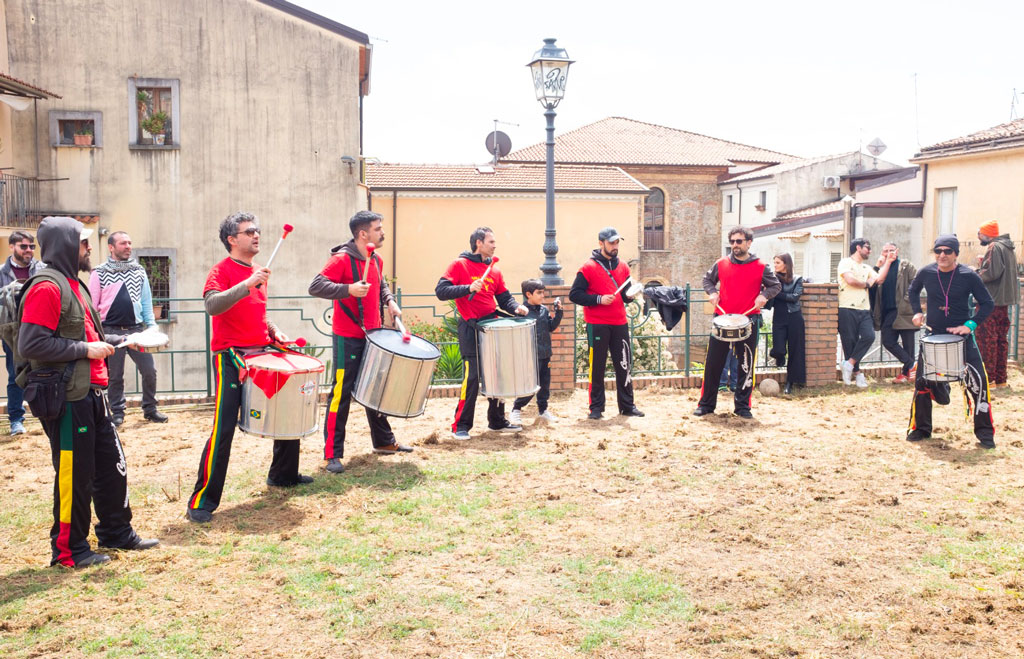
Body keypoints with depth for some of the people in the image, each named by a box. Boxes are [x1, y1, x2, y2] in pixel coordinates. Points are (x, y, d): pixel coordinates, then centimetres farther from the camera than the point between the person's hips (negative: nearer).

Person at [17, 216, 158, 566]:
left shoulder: (73, 284, 16)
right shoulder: (46, 287, -16)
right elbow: (31, 345, -25)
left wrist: (122, 340, 15)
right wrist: (86, 349, -20)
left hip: (90, 393, 10)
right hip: (66, 398, -10)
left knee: (112, 464, 16)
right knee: (75, 474, 0)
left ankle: (117, 532, 29)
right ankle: (68, 549, 15)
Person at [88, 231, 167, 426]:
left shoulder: (139, 271, 11)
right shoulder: (99, 273, 1)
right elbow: (92, 305, 1)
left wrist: (151, 324, 4)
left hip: (136, 329, 3)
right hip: (111, 332, -3)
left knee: (149, 371, 0)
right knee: (115, 376, 5)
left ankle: (150, 409, 15)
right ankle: (117, 412, 18)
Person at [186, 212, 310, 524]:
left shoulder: (258, 272, 15)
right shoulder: (222, 271, -8)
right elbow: (212, 305, -27)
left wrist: (273, 330, 10)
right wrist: (248, 284, -33)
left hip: (262, 354, 8)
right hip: (231, 357, -8)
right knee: (224, 428, -12)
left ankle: (283, 474, 35)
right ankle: (202, 501, -5)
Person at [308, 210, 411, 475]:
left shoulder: (376, 260, 10)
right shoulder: (342, 259, -14)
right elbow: (316, 287, -21)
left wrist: (390, 300, 9)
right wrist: (349, 289, -33)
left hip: (372, 335, 8)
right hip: (348, 339, -8)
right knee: (342, 393, -5)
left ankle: (384, 441, 32)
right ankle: (332, 454, 2)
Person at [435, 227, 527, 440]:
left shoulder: (494, 269, 15)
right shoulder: (460, 264, -2)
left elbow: (504, 297, 18)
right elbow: (441, 291, -11)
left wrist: (516, 308, -4)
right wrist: (468, 288, -22)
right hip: (470, 328, -6)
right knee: (472, 376, -10)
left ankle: (497, 420, 23)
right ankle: (461, 426, -1)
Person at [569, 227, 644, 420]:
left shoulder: (623, 267, 12)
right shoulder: (589, 268, -4)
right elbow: (574, 294, -7)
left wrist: (630, 295, -3)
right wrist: (599, 299, -16)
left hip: (619, 324, 5)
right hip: (597, 325, -5)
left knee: (624, 364, 6)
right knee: (597, 366, 2)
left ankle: (627, 406, 15)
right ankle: (596, 407, 11)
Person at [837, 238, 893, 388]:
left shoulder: (866, 268, 24)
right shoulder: (846, 262, 2)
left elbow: (879, 279, 10)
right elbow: (850, 280, -14)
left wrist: (888, 262, 8)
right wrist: (867, 284, 2)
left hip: (864, 310, 6)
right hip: (847, 309, -6)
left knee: (869, 336, -15)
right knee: (850, 341, -2)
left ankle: (850, 364, -6)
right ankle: (856, 372, 8)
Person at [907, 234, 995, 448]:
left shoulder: (968, 276, -11)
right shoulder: (926, 273, -3)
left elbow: (987, 303, -5)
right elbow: (913, 290, 18)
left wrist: (971, 324, -17)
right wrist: (917, 312, 4)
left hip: (962, 336, -2)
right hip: (933, 335, 2)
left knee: (978, 381, -10)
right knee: (922, 381, 3)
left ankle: (985, 432, 3)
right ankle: (920, 428, 19)